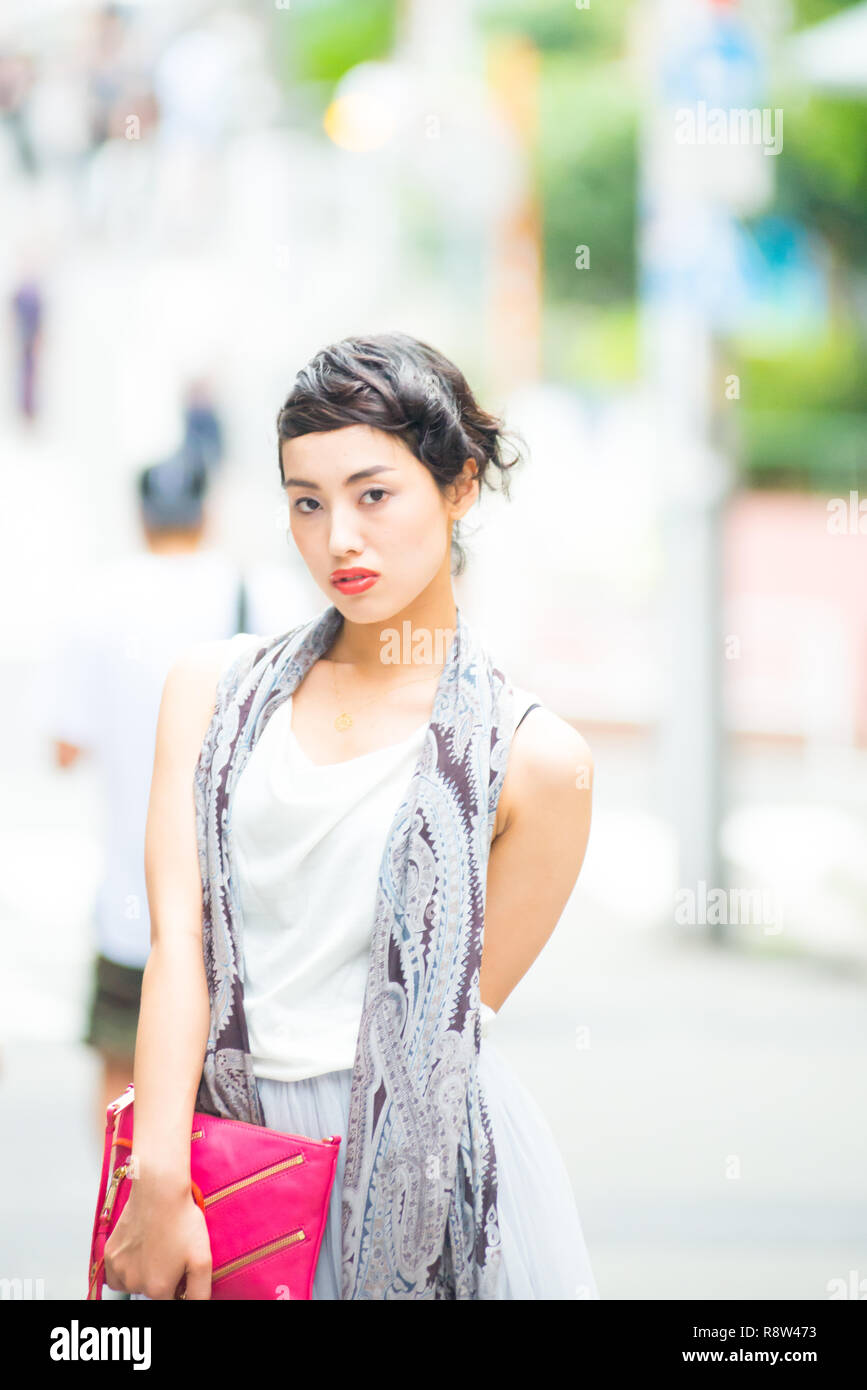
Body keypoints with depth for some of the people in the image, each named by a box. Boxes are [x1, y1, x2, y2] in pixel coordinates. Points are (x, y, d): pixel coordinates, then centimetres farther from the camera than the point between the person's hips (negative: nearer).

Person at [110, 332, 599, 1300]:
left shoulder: (533, 758, -4)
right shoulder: (212, 686, 5)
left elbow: (462, 1009, -2)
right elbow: (177, 937, -4)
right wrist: (162, 1180, -14)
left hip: (422, 1174, -2)